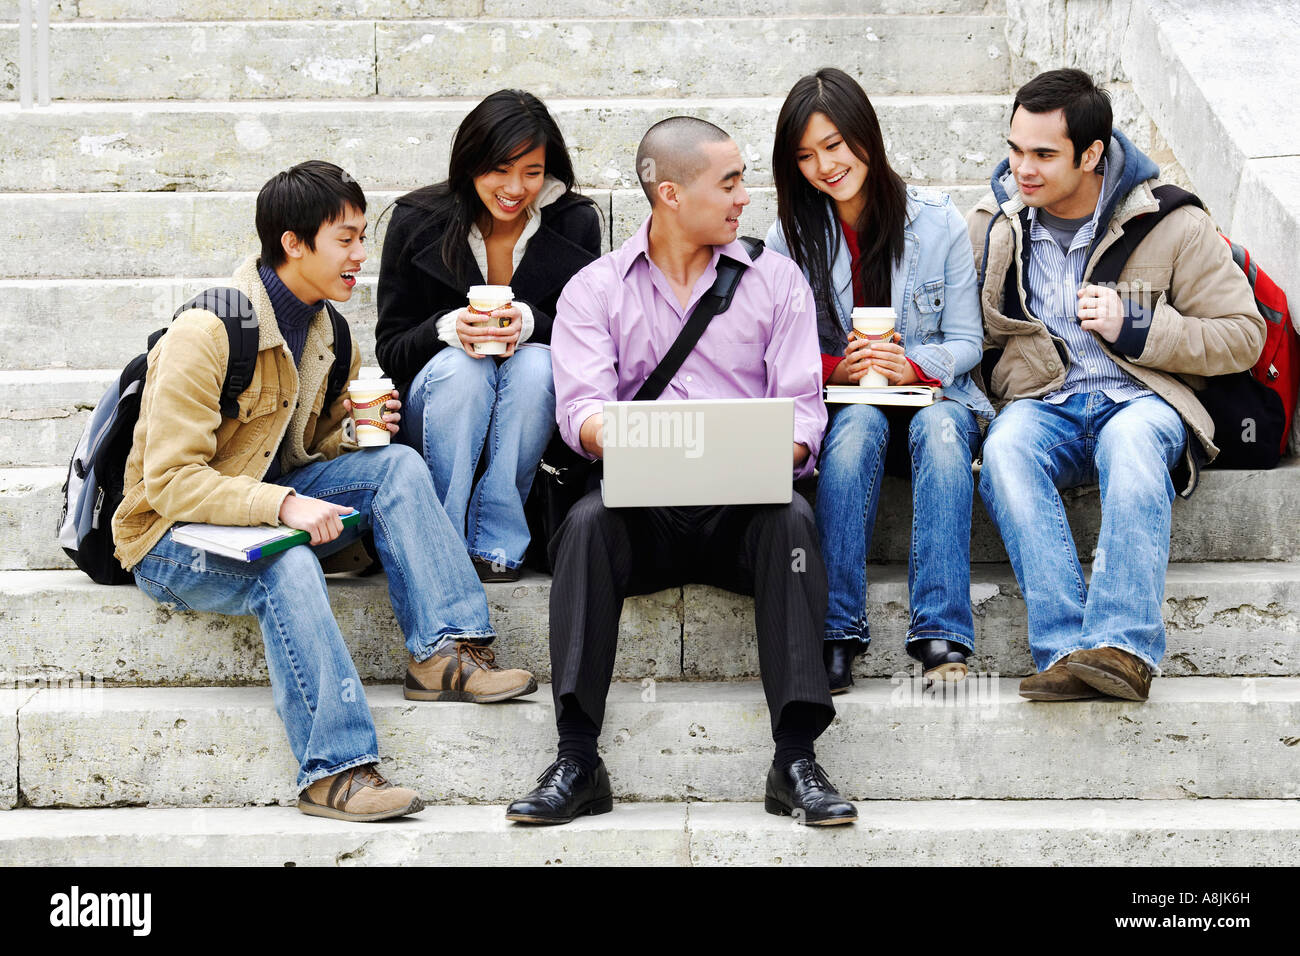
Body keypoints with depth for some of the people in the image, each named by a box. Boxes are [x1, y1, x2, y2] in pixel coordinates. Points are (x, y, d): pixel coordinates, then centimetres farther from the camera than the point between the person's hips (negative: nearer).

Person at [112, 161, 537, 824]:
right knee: (287, 565, -38)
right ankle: (333, 769, -38)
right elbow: (170, 481, -23)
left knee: (396, 464, -15)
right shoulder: (205, 334, -19)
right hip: (172, 539, -7)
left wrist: (355, 430, -7)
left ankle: (444, 653, -23)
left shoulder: (325, 333, 6)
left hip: (272, 508, 7)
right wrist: (281, 505, -35)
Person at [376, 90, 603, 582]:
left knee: (536, 362, -31)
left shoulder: (576, 224, -5)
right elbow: (390, 350, -5)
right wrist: (447, 328, -27)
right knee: (460, 365, -32)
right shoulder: (417, 223, -7)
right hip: (436, 418, -1)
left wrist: (531, 323, -27)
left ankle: (494, 545, -25)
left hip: (533, 415, 1)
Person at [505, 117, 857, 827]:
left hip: (746, 505, 0)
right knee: (588, 521, -31)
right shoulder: (595, 288, 11)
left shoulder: (775, 280, 14)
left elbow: (802, 409, 4)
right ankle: (577, 760, -30)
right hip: (642, 504, 0)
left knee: (791, 519, -32)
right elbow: (579, 406, -4)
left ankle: (796, 758, -32)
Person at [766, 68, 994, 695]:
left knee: (940, 427, -36)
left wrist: (911, 365, -18)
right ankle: (836, 632, -40)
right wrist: (836, 369, -17)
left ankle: (941, 635, -44)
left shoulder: (937, 221, 0)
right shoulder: (790, 235, 2)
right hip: (836, 403, 0)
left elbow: (965, 342, 3)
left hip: (929, 391, 0)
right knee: (859, 424, -36)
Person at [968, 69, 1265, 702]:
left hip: (1142, 398, -2)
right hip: (1041, 406, 2)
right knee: (1004, 449, -35)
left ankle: (1124, 646, -49)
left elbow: (1243, 337, 3)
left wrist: (1134, 327, -8)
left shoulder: (1172, 223, 2)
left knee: (1131, 441, -39)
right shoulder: (991, 225, 11)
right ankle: (1068, 650, -45)